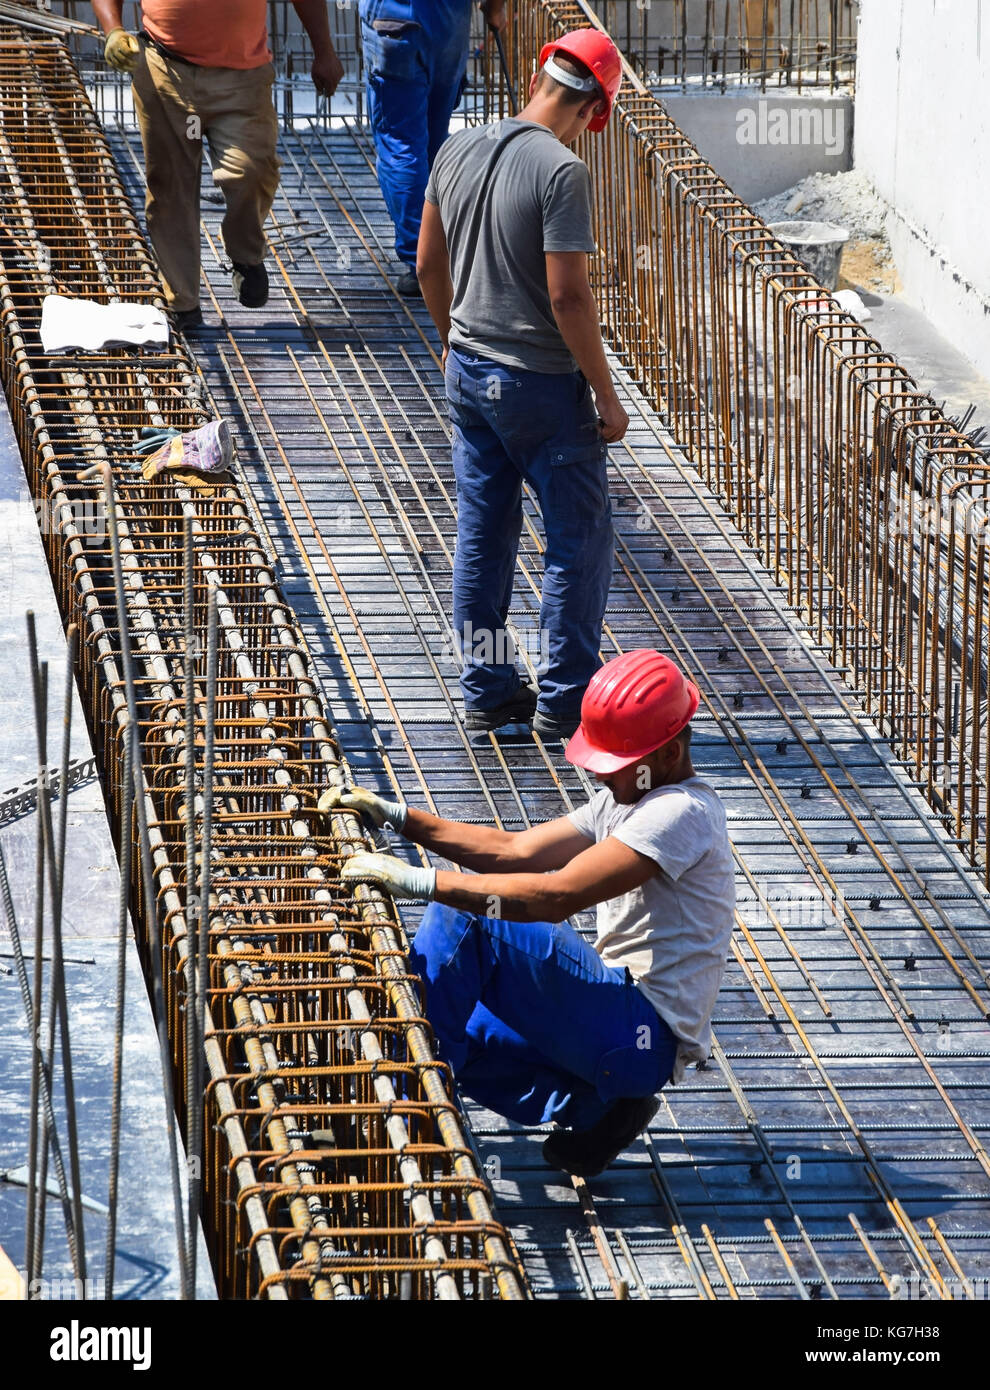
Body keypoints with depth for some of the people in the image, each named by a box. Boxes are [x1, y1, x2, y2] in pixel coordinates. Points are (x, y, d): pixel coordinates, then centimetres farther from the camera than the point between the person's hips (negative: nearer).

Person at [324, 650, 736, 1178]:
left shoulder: (682, 813, -18)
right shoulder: (628, 796, 14)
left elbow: (558, 896, -28)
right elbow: (514, 851, 14)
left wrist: (422, 881, -30)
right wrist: (397, 817, 4)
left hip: (646, 1031, -11)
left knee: (461, 918, -19)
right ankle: (595, 1107, 10)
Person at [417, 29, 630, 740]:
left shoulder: (460, 150, 2)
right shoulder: (562, 171, -21)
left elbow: (429, 264, 11)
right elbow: (568, 295, -22)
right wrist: (605, 394, -13)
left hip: (470, 371, 7)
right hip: (542, 385, -7)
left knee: (484, 534, 14)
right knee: (580, 537, 5)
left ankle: (487, 689, 20)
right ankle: (566, 699, 8)